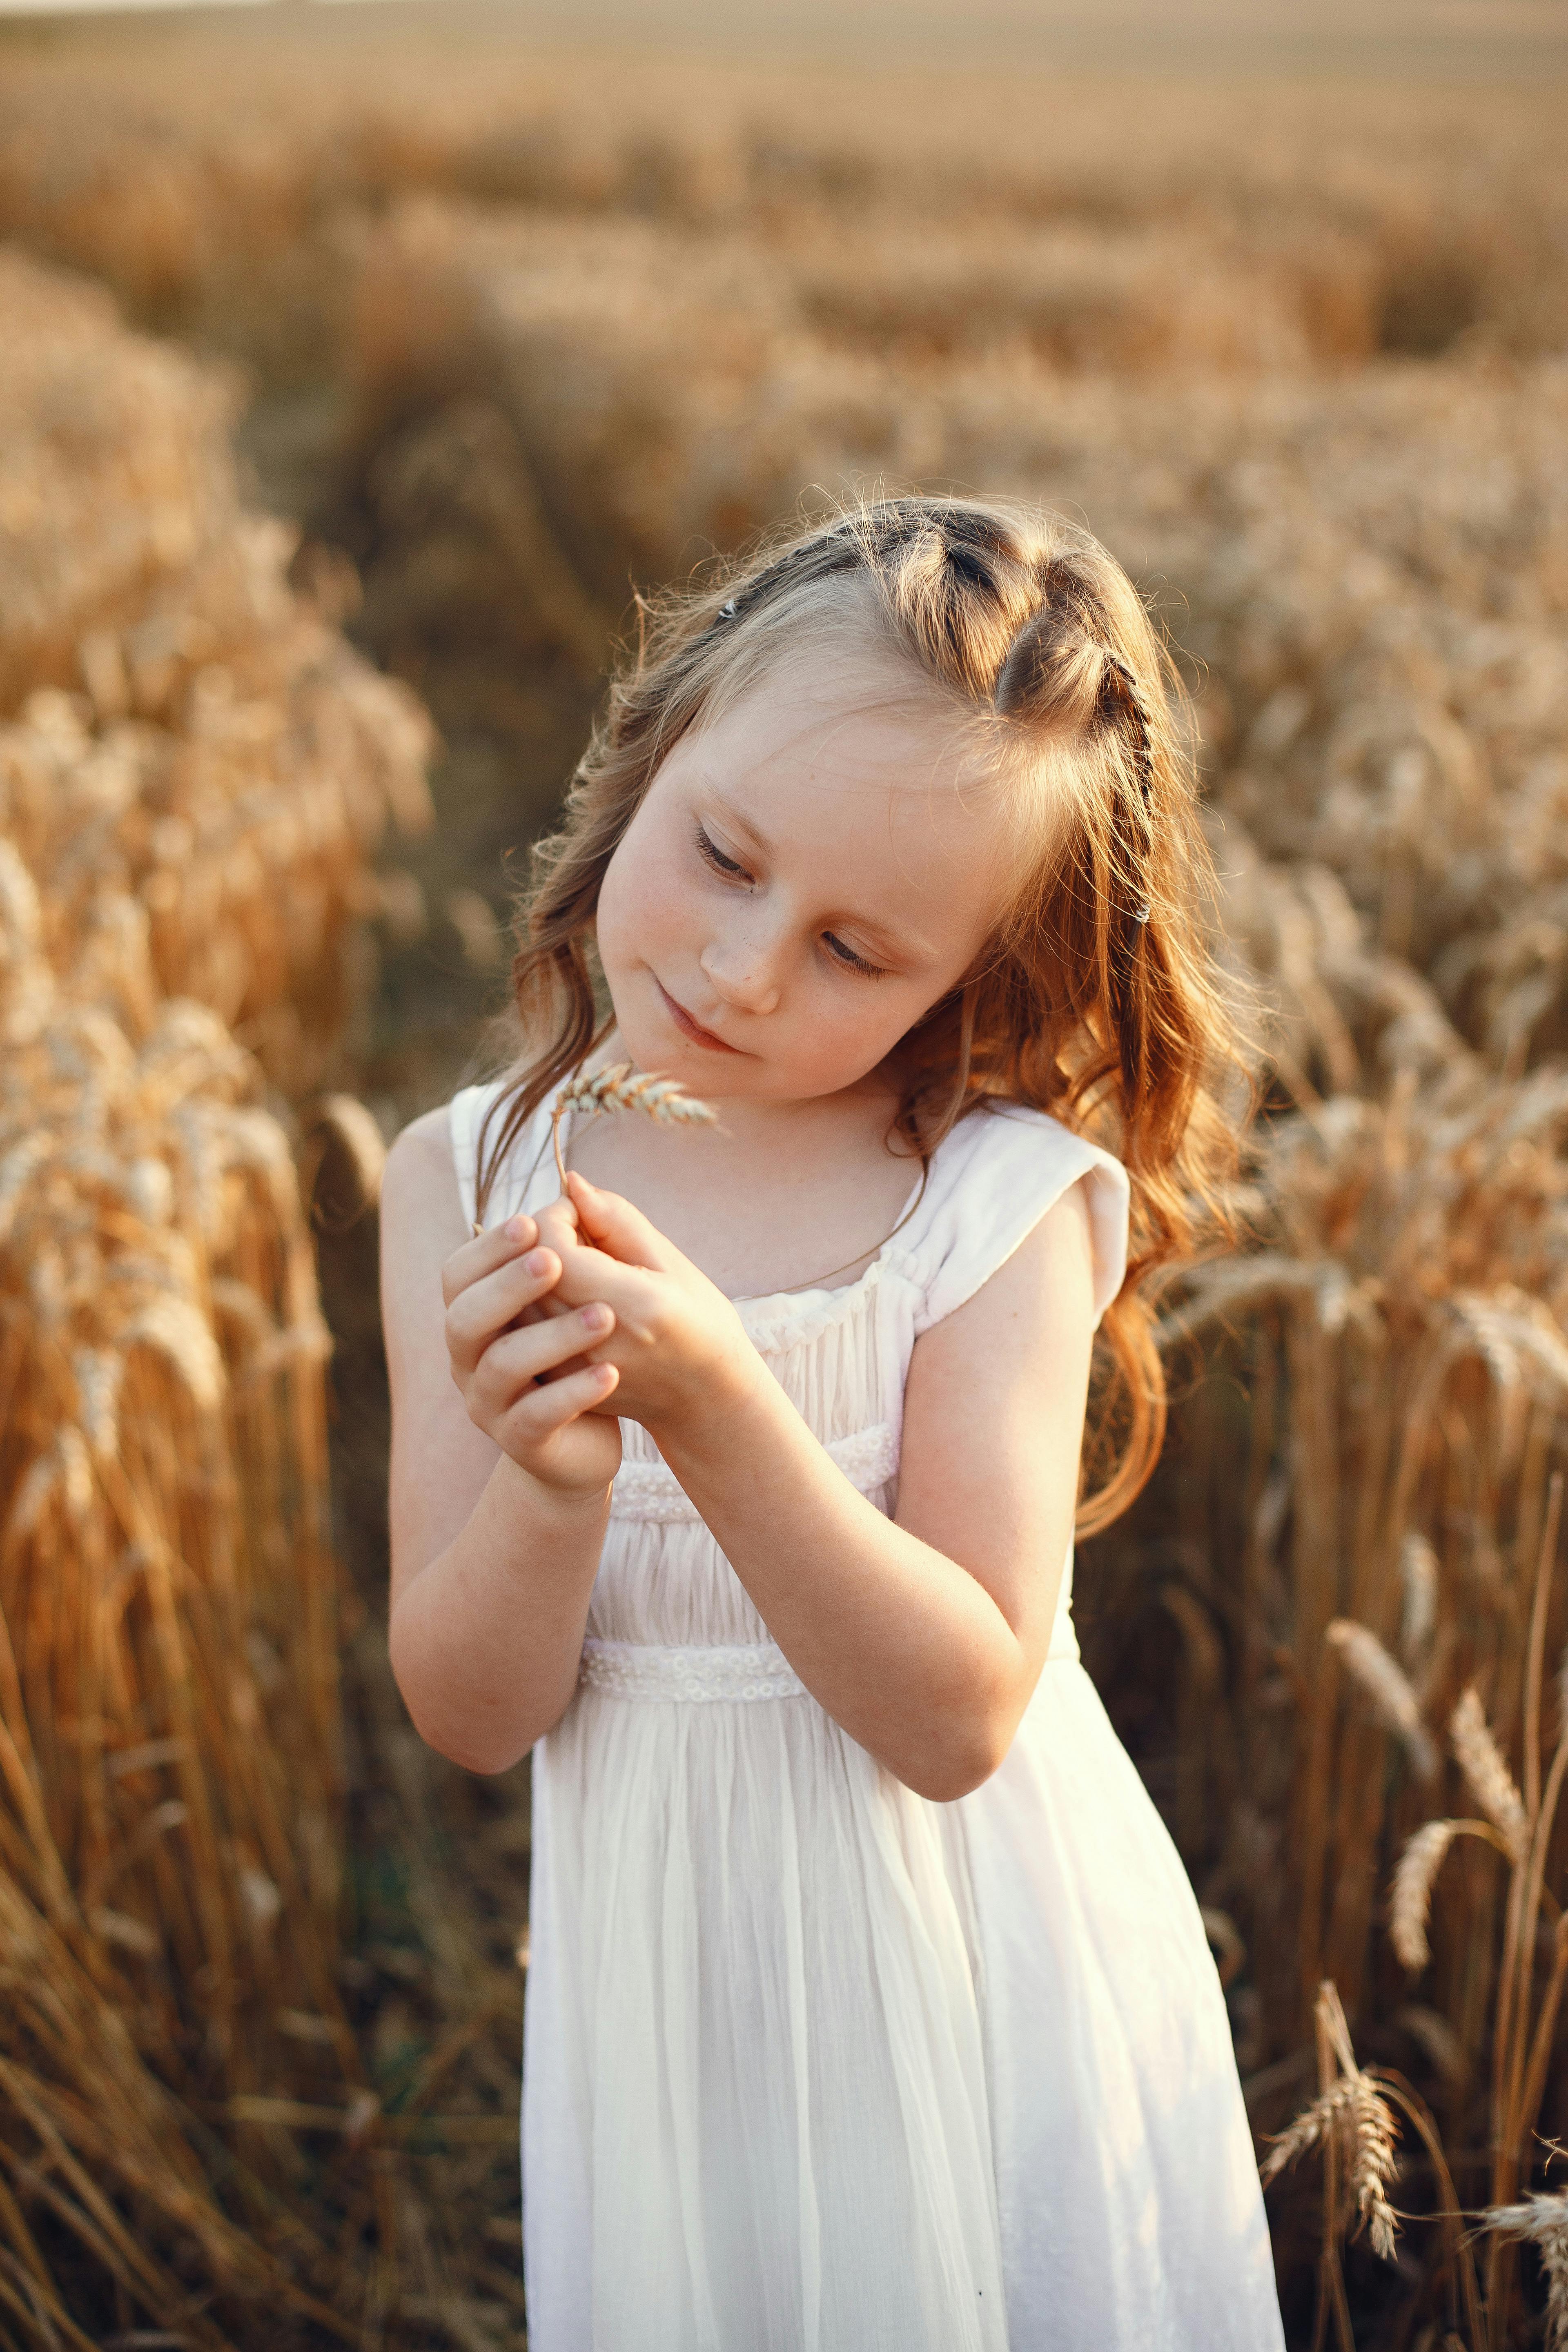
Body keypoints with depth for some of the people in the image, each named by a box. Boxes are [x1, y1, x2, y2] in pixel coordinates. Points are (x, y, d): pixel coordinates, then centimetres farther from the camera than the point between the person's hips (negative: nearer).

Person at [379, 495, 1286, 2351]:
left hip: (973, 1966, -2)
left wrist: (714, 1405, -33)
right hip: (671, 1963, 2)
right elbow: (472, 1716, -10)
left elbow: (959, 1721, -21)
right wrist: (547, 1483, -31)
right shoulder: (467, 1187, -10)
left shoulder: (1005, 1199, -18)